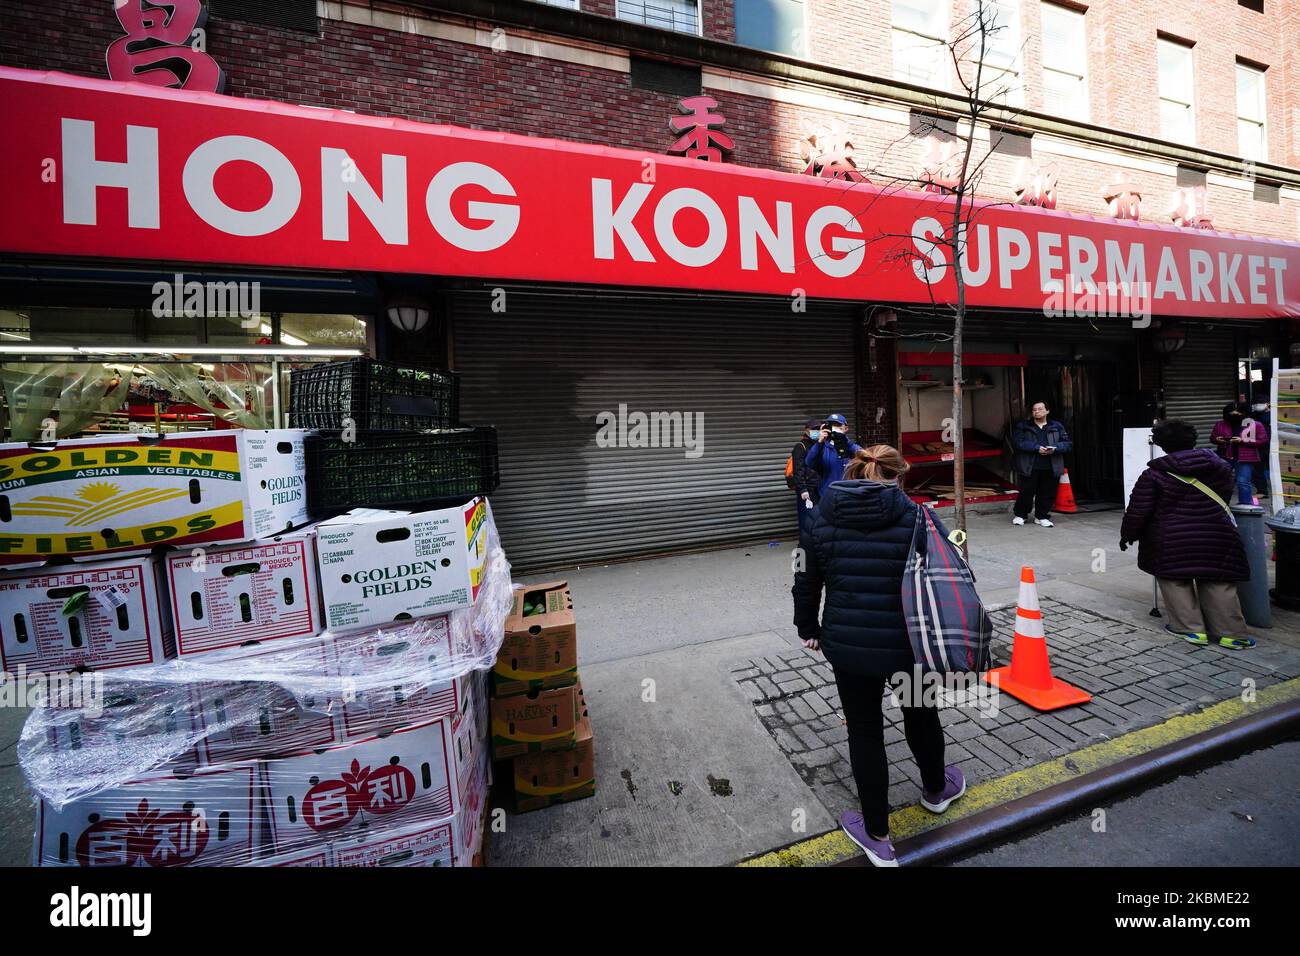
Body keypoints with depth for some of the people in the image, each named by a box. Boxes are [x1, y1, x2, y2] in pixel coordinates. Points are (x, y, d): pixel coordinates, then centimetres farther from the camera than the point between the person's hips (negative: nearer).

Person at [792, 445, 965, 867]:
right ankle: (936, 790, 55)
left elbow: (807, 583, 1)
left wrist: (808, 628, 16)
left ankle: (877, 836, 29)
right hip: (909, 644, 0)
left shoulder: (823, 519, -5)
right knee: (921, 716, 27)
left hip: (848, 645, 0)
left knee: (865, 732, 15)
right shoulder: (915, 517, -11)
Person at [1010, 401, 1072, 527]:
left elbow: (1068, 444, 7)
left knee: (1047, 493, 6)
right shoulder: (1022, 426, 4)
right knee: (1026, 492, 2)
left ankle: (1041, 517, 19)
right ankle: (1020, 515, 19)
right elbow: (1017, 443, -9)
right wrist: (1037, 448, -18)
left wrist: (1055, 448, -14)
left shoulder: (1057, 427, 11)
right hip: (1029, 468, -2)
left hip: (1051, 468, 3)